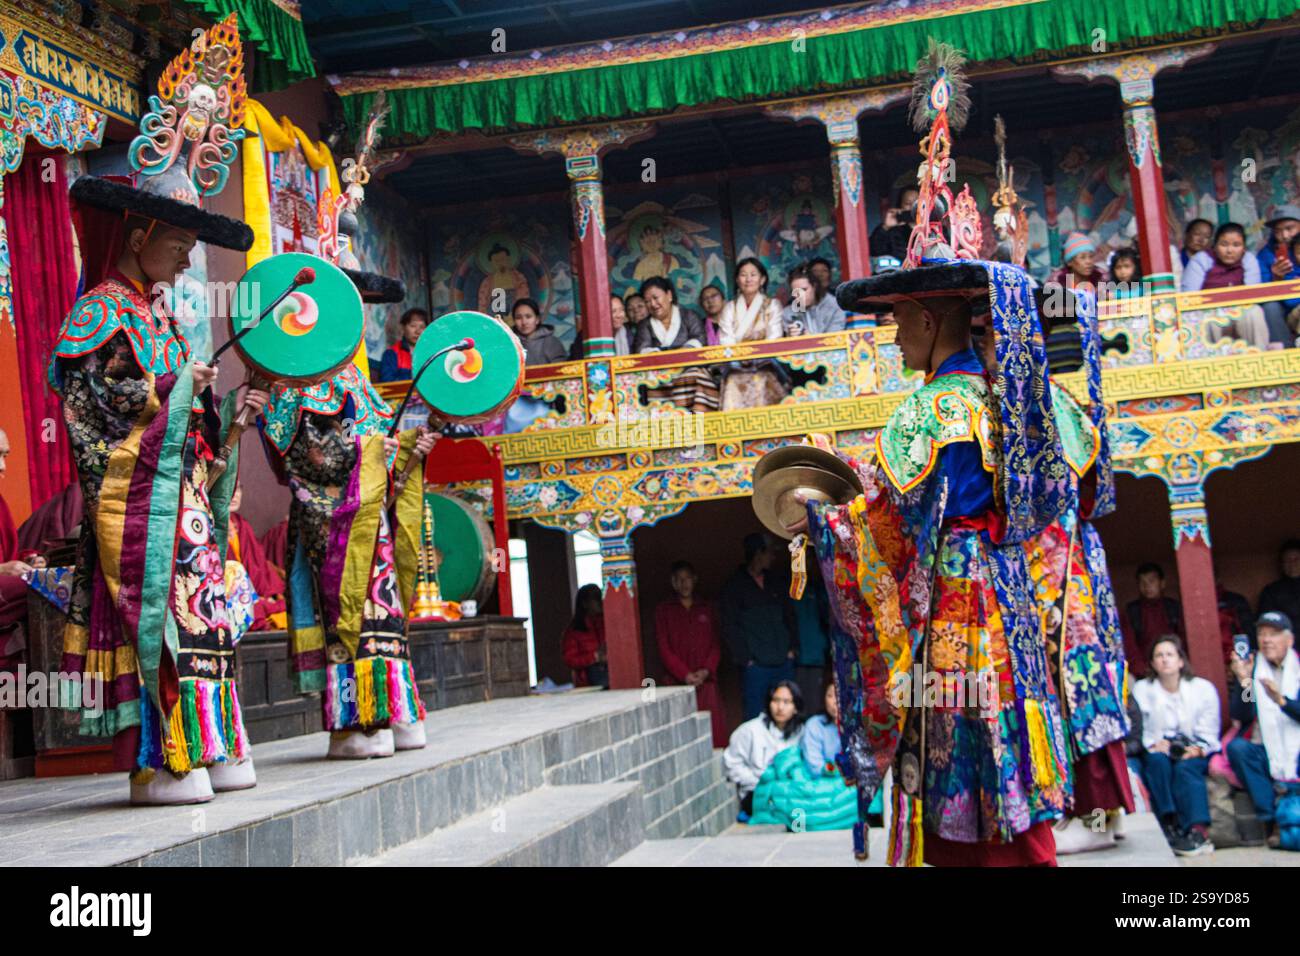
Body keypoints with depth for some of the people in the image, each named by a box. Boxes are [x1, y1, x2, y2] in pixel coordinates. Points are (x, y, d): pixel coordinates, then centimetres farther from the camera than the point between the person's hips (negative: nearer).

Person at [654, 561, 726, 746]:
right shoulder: (664, 610, 9)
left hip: (706, 680, 2)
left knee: (715, 730, -7)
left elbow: (716, 643, 11)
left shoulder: (707, 609, 17)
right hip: (677, 681, -2)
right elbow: (664, 648, 2)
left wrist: (706, 670, -7)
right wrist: (685, 674, -10)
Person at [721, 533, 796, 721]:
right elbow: (730, 628, -3)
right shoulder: (735, 586, 0)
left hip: (784, 663, 5)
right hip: (756, 666, -5)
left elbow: (788, 616, 19)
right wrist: (745, 658, -10)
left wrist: (792, 648, 6)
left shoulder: (774, 582, 16)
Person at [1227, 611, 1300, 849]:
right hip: (1263, 751, 2)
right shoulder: (1249, 667, 9)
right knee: (1237, 747, -29)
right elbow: (1240, 716, -2)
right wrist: (1244, 681, -16)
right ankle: (1274, 821, -29)